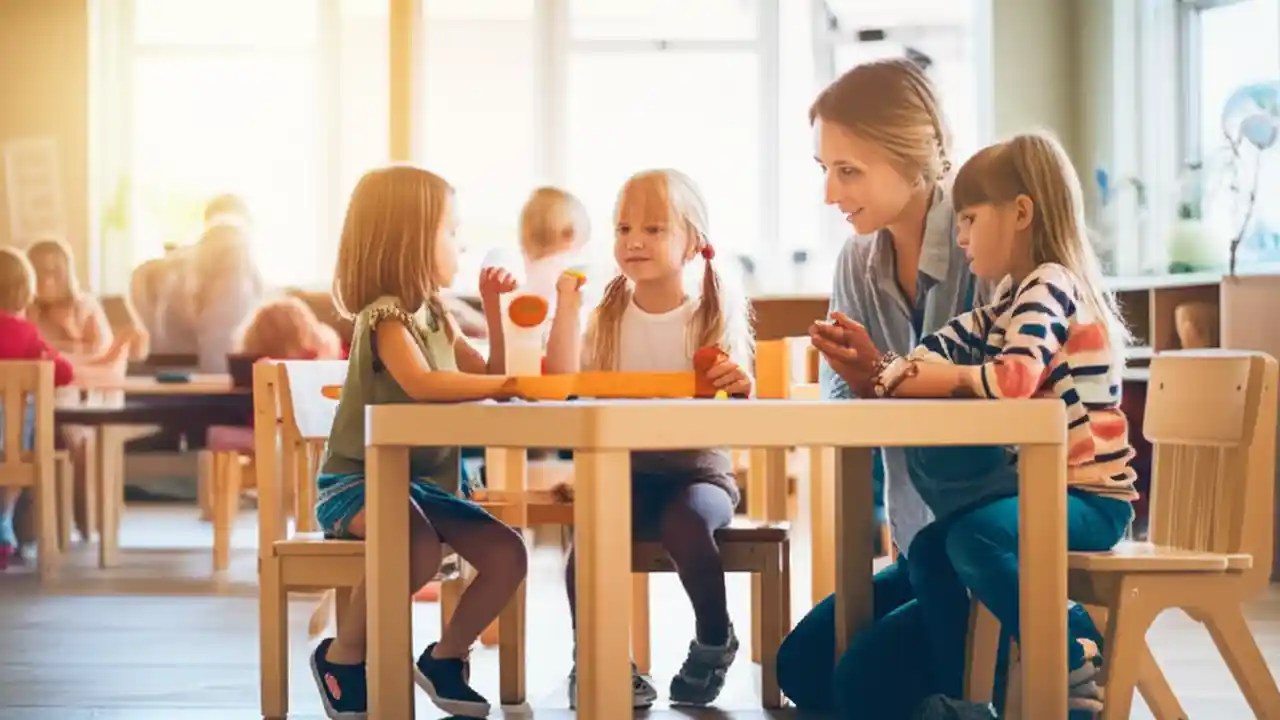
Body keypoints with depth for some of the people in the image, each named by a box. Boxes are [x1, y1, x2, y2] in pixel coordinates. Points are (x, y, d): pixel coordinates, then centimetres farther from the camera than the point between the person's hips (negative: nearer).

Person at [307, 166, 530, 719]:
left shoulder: (435, 314, 12)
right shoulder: (385, 315, -16)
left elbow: (486, 374, 17)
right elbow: (421, 383, -35)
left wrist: (495, 309, 8)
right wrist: (508, 384, -35)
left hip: (427, 482, 8)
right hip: (359, 481, -8)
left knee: (506, 553, -7)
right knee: (420, 547, -37)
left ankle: (445, 656, 13)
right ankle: (342, 655, -14)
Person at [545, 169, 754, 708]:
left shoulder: (717, 317, 1)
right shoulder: (607, 319, 9)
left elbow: (736, 414, -7)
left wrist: (741, 386, -31)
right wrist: (568, 303, -9)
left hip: (697, 468, -2)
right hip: (623, 468, 2)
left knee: (686, 523, -33)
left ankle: (714, 641, -4)